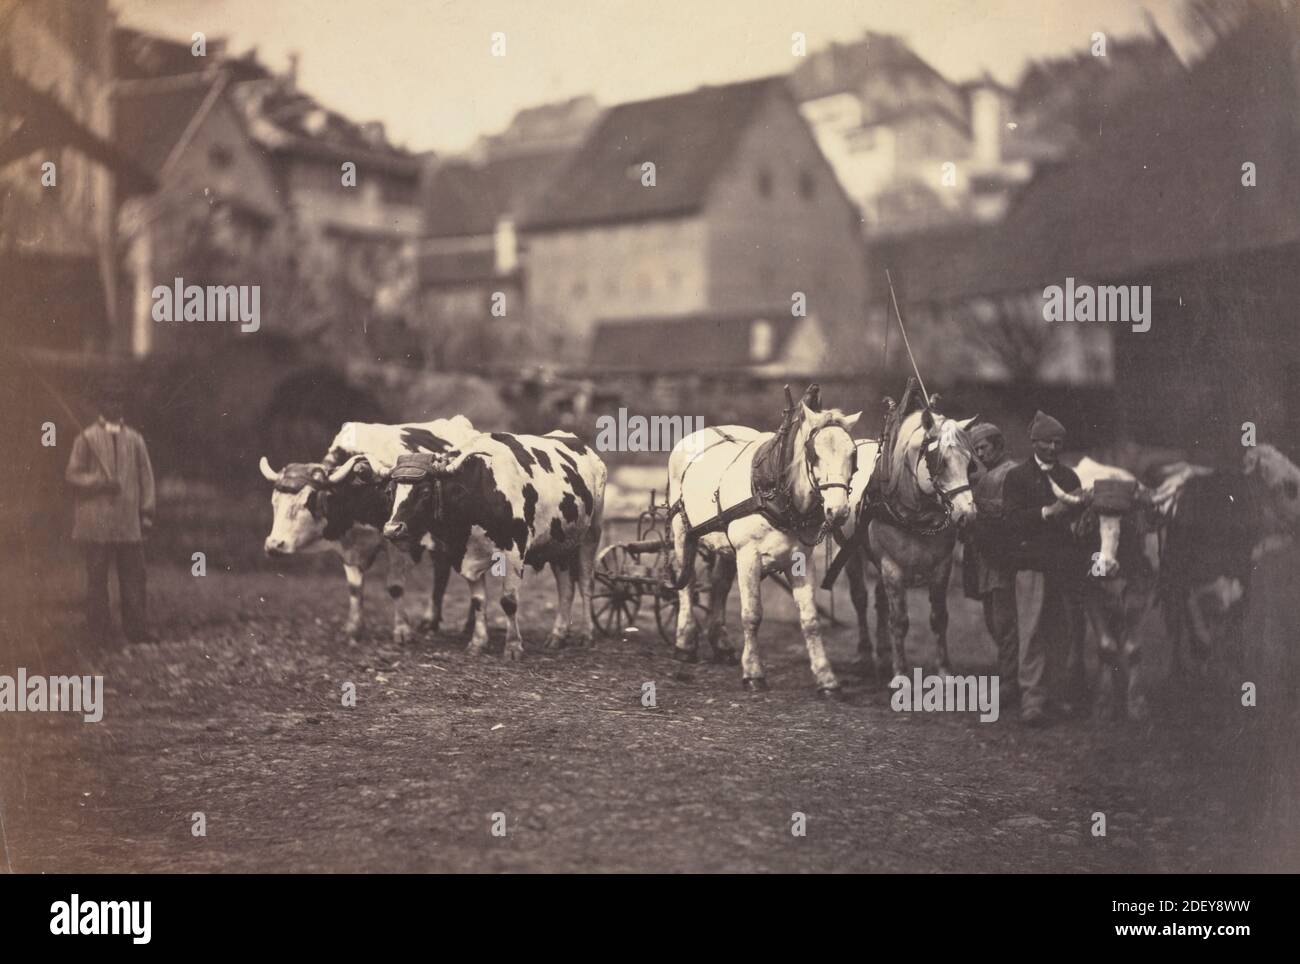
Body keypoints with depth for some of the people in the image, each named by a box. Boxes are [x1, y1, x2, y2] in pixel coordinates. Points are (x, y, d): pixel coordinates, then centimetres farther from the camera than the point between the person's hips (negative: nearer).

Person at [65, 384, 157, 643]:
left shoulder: (134, 439, 11)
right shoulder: (87, 439, 3)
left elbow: (145, 475, 12)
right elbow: (72, 474, 1)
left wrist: (147, 510, 6)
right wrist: (100, 483, -14)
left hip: (129, 520, 2)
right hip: (96, 521, -2)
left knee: (134, 575, 0)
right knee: (97, 576, 1)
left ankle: (136, 628, 5)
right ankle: (98, 629, 7)